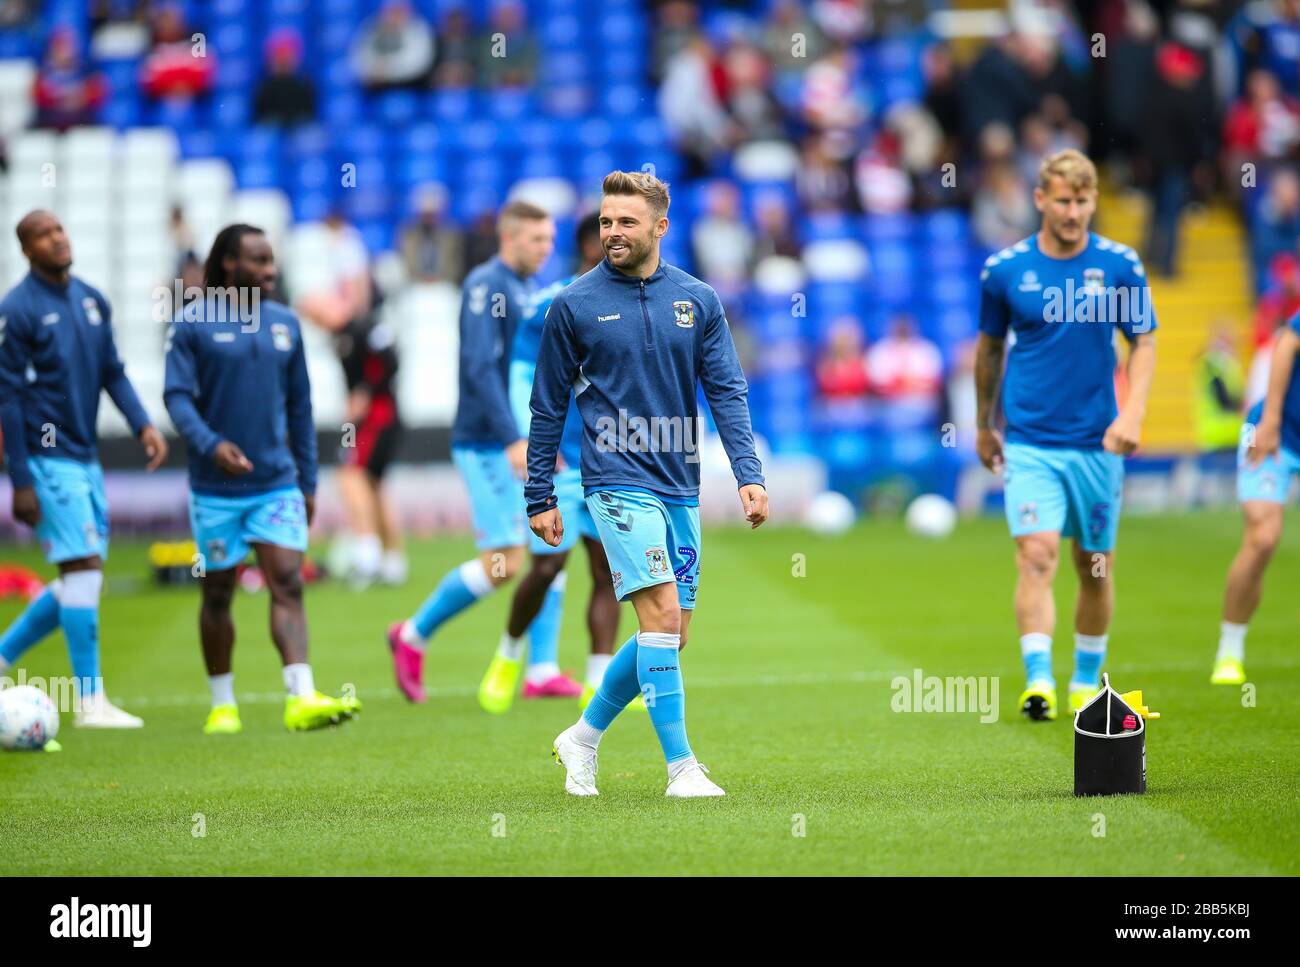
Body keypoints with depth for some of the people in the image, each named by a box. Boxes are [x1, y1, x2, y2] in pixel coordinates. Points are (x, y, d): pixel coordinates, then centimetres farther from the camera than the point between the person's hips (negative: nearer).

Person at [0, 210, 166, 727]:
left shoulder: (91, 301, 11)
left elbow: (112, 371, 16)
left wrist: (142, 424, -2)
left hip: (84, 459, 8)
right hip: (46, 459, -8)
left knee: (80, 581, 8)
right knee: (84, 567, -12)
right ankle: (90, 701, -7)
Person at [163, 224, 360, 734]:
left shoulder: (284, 323, 9)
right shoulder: (192, 324, -4)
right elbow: (177, 395, -9)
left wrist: (308, 481, 14)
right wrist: (210, 444, -27)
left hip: (277, 483, 3)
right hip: (216, 489, -3)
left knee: (288, 584, -10)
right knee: (218, 593, 8)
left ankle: (302, 698, -19)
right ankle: (222, 704, 20)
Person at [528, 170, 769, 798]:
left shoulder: (698, 301, 6)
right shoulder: (574, 306, -1)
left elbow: (727, 392, 6)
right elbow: (548, 407, 5)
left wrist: (748, 476, -6)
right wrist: (539, 498, 4)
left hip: (680, 486, 5)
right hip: (618, 481, -5)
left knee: (671, 633, 8)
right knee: (662, 614, -16)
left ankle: (583, 738, 26)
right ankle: (681, 768, -13)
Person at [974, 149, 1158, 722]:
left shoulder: (1121, 265, -1)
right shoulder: (1004, 269, -1)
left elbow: (1143, 343, 5)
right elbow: (989, 347, 13)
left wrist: (1132, 414, -10)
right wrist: (983, 426, 19)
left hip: (1096, 443, 1)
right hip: (1029, 443, -1)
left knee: (1095, 567, 9)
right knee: (1037, 556, -17)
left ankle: (1087, 680, 26)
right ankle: (1038, 681, -20)